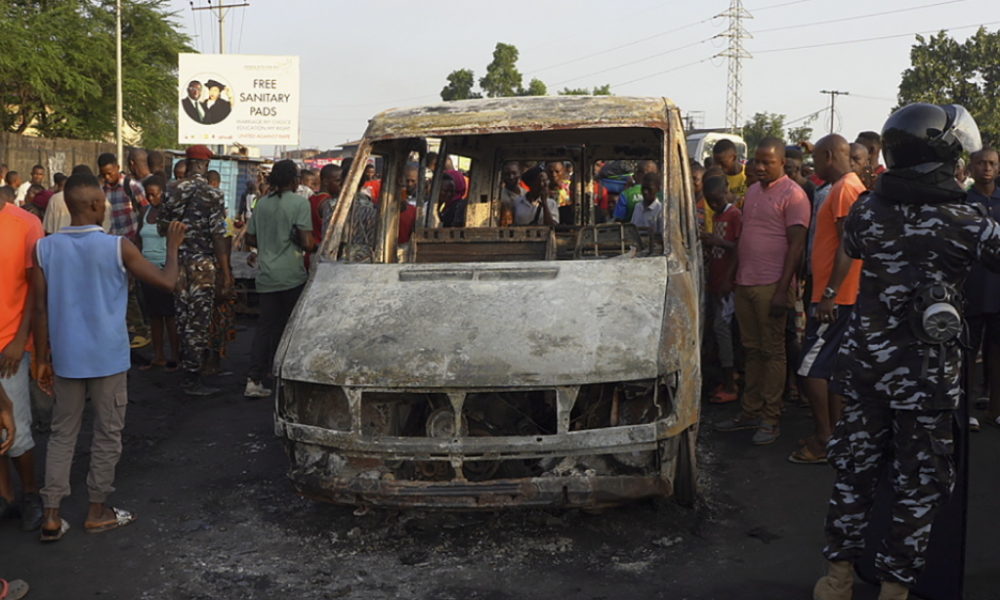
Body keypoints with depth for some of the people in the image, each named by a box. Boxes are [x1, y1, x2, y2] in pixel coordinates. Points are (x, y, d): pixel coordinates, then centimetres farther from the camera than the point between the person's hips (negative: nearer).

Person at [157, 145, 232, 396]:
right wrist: (225, 272, -11)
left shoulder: (174, 193, 4)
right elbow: (218, 235, -14)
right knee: (199, 320, -1)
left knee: (183, 318, 12)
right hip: (203, 264, -5)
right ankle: (193, 379, 3)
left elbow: (162, 228, 11)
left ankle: (187, 374, 20)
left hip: (178, 263, 5)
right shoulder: (212, 194, -10)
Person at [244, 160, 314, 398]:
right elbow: (307, 243, -15)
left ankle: (254, 379, -1)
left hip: (266, 275, 5)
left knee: (265, 325, 8)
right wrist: (313, 247, 6)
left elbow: (251, 239, 13)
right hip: (292, 275, -5)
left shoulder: (262, 203, 8)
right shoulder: (299, 202, -8)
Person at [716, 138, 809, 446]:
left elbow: (796, 245, -13)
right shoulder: (753, 191, 16)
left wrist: (783, 290, -18)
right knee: (752, 350, 12)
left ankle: (770, 419, 6)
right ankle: (750, 412, 20)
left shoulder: (793, 195, -8)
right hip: (744, 282, 7)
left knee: (772, 351, 0)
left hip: (771, 286, -7)